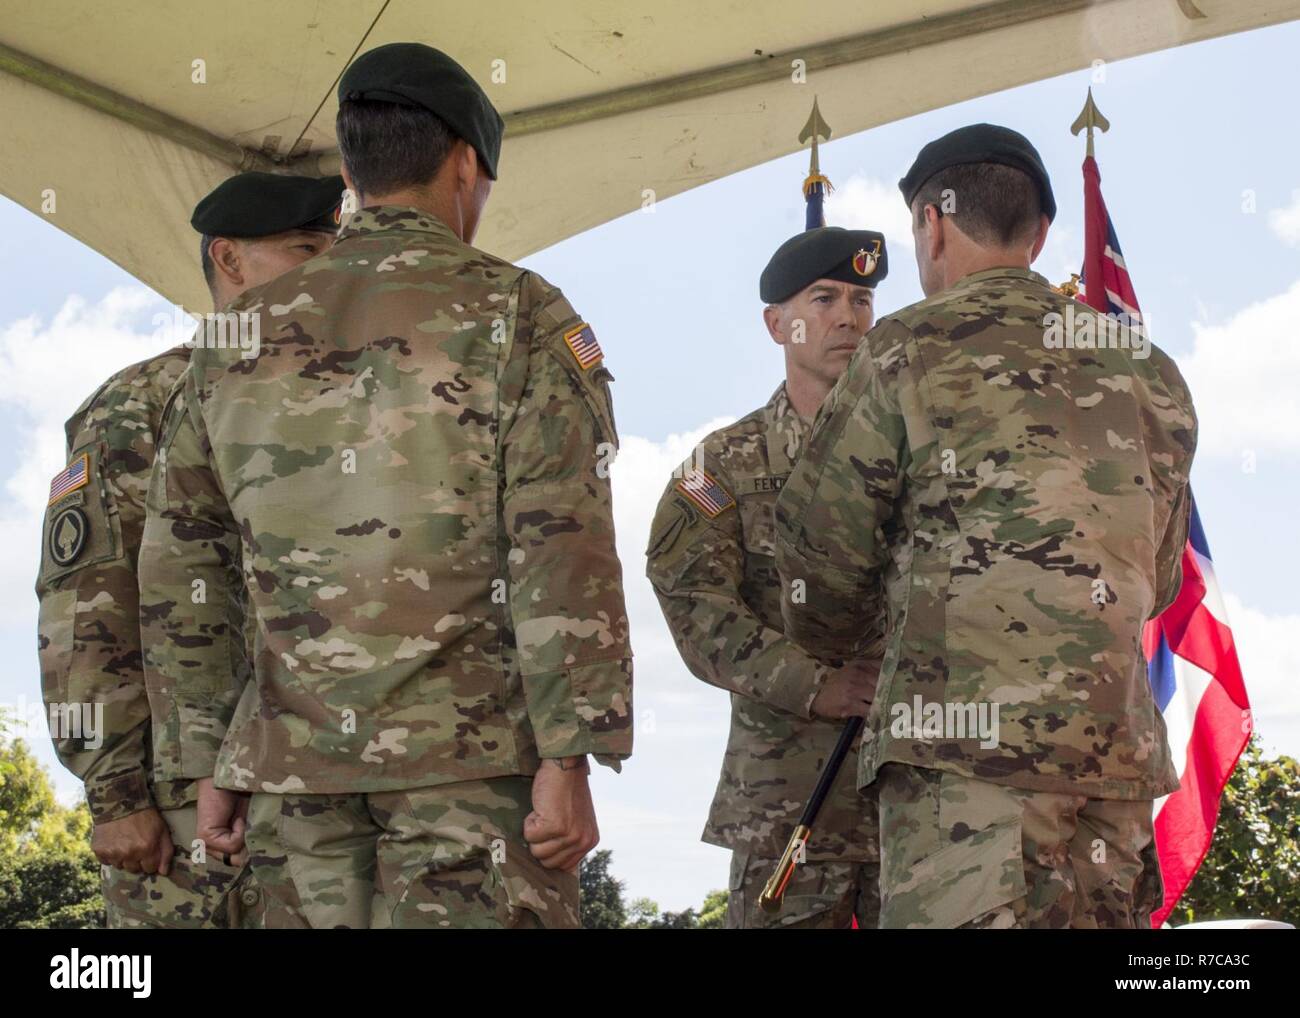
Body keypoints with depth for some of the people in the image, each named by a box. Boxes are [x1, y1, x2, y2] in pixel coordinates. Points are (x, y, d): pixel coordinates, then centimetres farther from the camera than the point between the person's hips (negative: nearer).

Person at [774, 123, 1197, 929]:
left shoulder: (914, 349, 1)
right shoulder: (1147, 367, 17)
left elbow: (824, 544, 6)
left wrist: (830, 645, 26)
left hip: (971, 740, -6)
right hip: (1121, 743, 6)